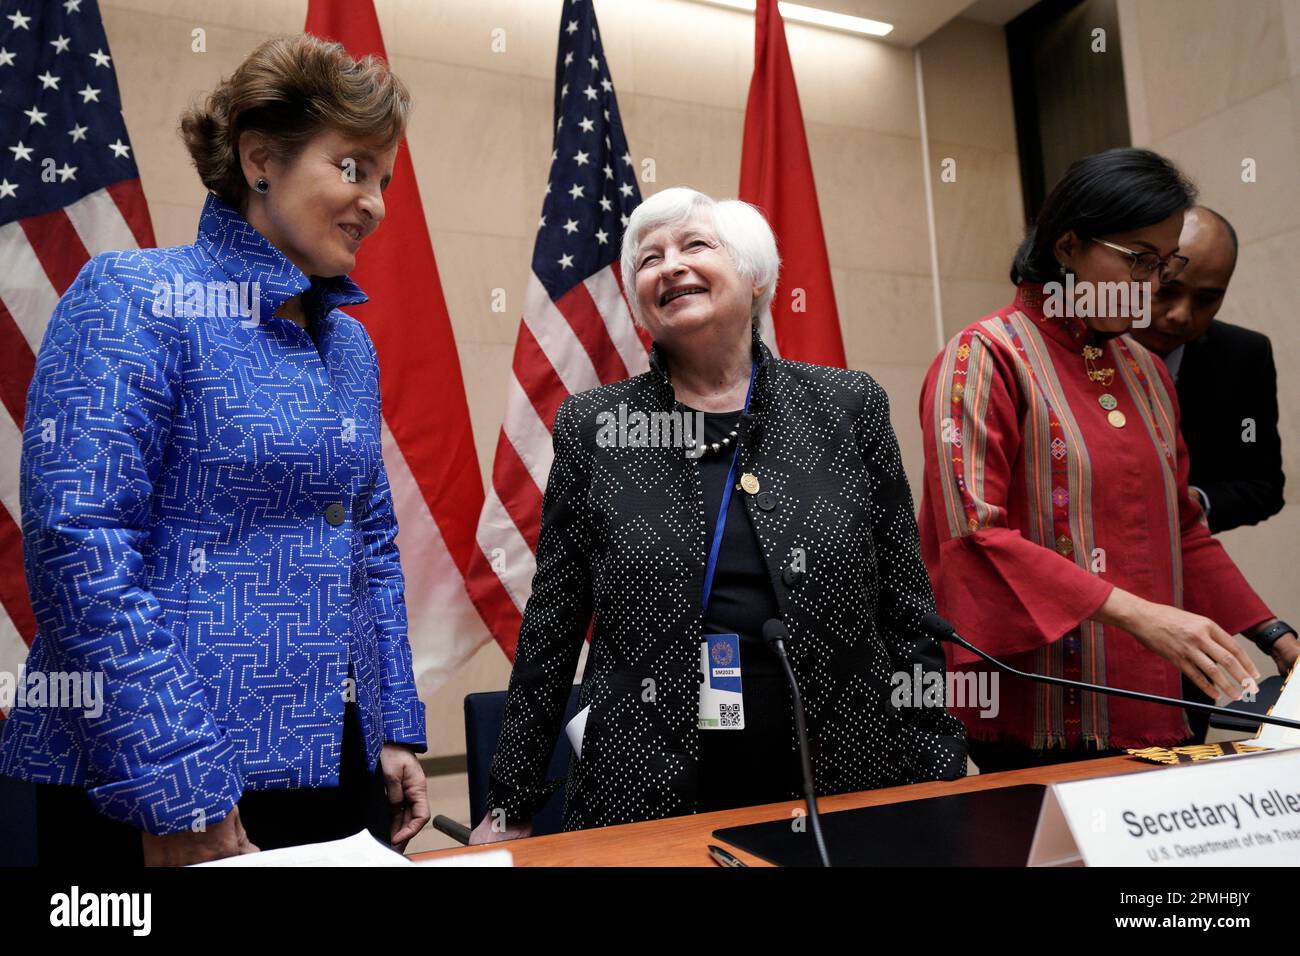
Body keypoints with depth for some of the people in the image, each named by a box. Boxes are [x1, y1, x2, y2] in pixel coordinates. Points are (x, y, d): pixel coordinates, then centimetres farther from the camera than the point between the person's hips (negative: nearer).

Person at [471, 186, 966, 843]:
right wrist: (510, 807, 5)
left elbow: (906, 612, 2)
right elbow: (550, 630, 2)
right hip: (645, 803, 0)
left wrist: (937, 790, 2)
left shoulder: (848, 408, -1)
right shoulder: (592, 428, -1)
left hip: (839, 793, 1)